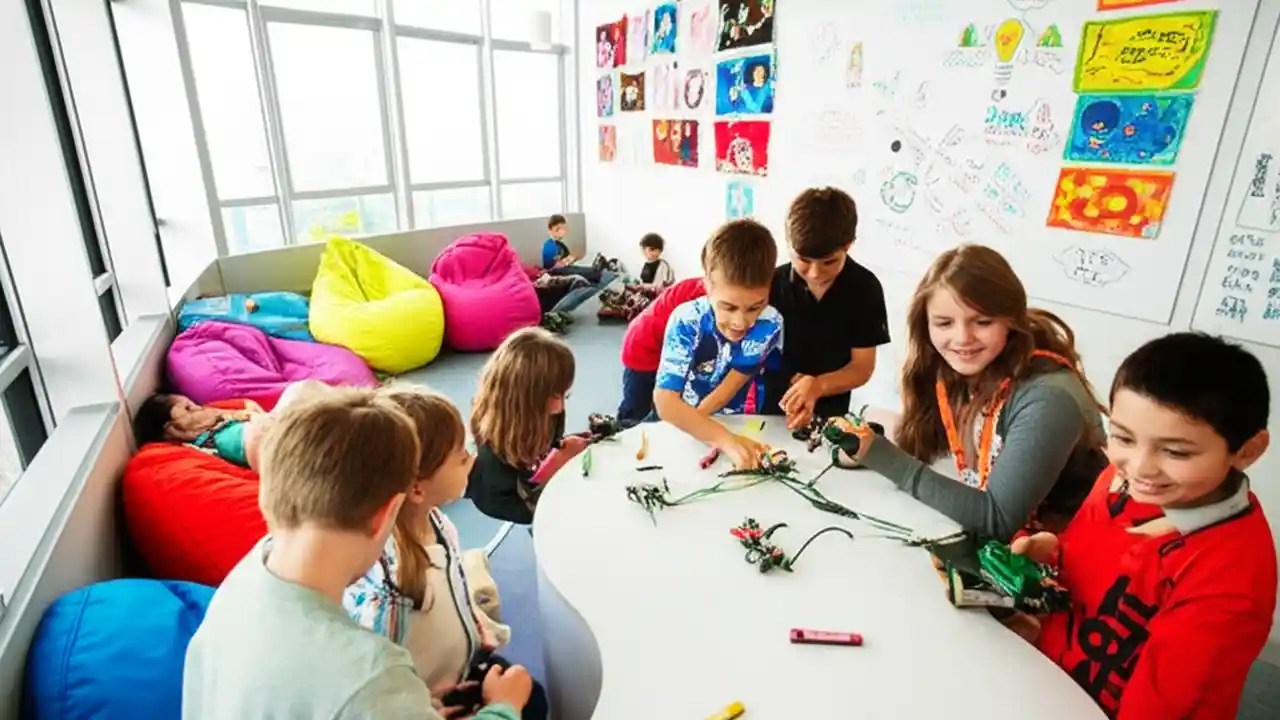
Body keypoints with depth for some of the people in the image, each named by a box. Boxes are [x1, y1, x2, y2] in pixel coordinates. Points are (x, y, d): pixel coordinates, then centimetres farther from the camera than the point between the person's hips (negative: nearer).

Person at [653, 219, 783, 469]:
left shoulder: (771, 324, -18)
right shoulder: (686, 321, -22)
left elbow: (731, 387, -10)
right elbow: (665, 402, -30)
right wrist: (725, 439, -42)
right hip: (687, 428, -1)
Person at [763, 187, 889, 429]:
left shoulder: (865, 288, -4)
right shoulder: (773, 284, -6)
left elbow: (863, 367, -3)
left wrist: (817, 386, -20)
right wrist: (796, 385, -22)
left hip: (830, 414, 0)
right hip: (770, 408, 1)